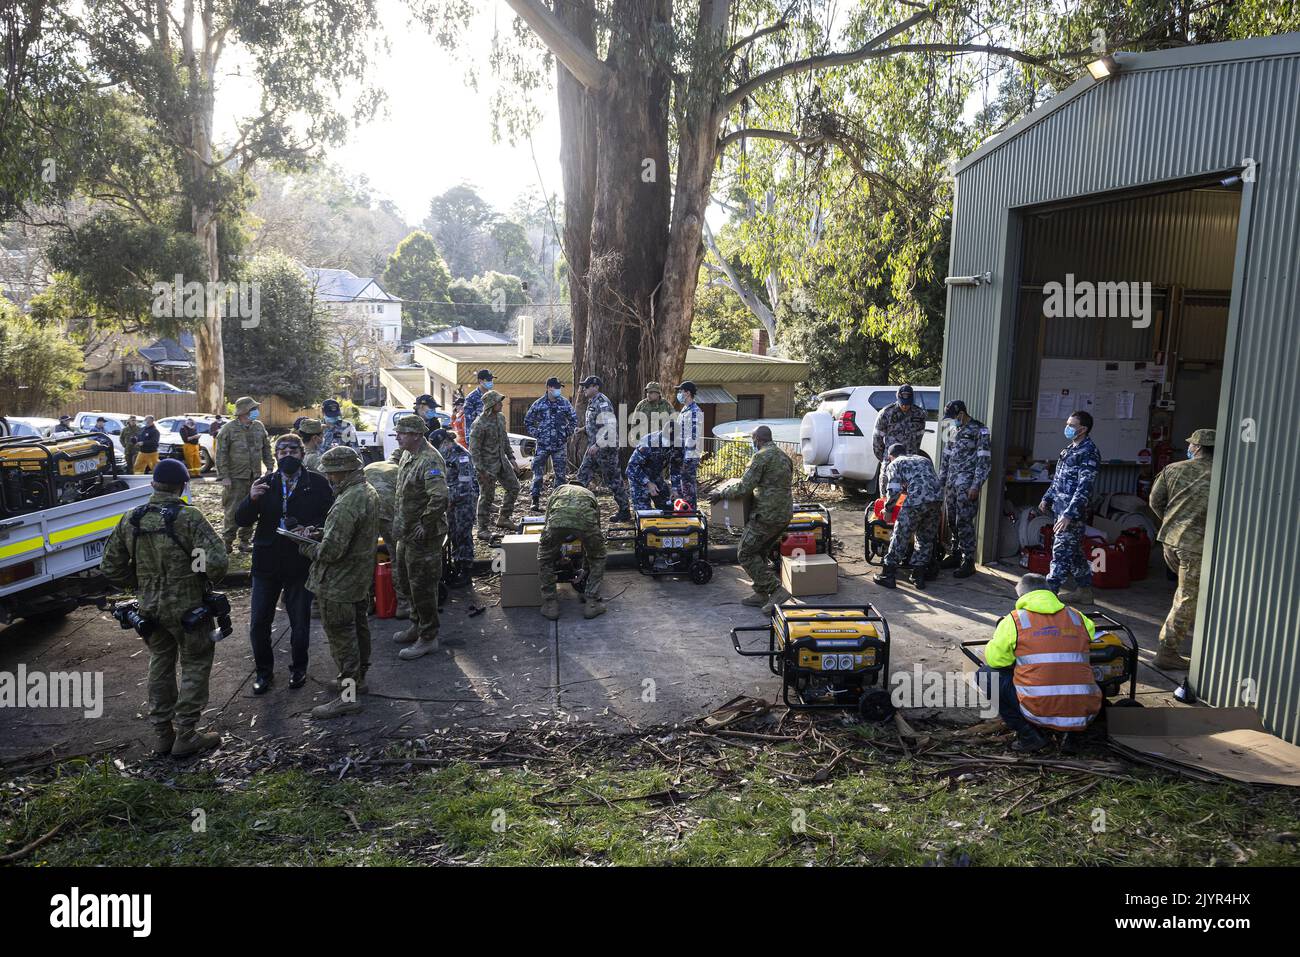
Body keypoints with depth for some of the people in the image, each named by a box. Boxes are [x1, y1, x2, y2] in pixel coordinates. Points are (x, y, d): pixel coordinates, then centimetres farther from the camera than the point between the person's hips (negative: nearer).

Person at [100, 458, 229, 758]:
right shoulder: (188, 518, -20)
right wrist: (207, 580, -5)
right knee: (195, 666, 10)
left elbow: (110, 567, 4)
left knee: (160, 665, 20)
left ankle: (162, 733, 29)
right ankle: (185, 736, 13)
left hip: (150, 608, 5)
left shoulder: (130, 520, -3)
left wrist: (140, 585, 15)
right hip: (187, 608, -5)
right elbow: (216, 563, -26)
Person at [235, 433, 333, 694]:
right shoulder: (264, 483, 3)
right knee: (258, 623, 6)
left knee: (300, 623, 10)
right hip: (267, 562, 2)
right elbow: (241, 520, -1)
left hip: (300, 563, -2)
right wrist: (251, 499, -20)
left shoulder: (317, 483, -4)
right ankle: (263, 671, 25)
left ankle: (298, 668, 31)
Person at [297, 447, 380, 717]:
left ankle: (348, 696, 10)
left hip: (338, 585, -10)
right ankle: (357, 678, 38)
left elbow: (330, 551, -28)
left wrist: (306, 546, -9)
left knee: (341, 636, 1)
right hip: (361, 578, 10)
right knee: (358, 628, 21)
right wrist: (322, 532, 2)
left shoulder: (346, 504, -28)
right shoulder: (369, 493, 4)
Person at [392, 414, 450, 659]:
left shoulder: (430, 461, -23)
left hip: (423, 536, -10)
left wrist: (424, 527, -26)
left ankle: (428, 637, 11)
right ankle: (417, 625, 38)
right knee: (408, 579, 21)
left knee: (422, 586, -1)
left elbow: (440, 498, -34)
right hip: (407, 533, 10)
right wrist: (399, 523, 17)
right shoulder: (409, 456, 9)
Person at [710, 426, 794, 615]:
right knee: (760, 553, 20)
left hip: (767, 515, -9)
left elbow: (744, 488, -17)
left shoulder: (762, 457, -13)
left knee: (745, 554, -1)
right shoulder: (784, 457, 15)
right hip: (785, 514, 9)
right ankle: (761, 594, 21)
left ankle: (776, 590, -8)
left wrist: (720, 493, -5)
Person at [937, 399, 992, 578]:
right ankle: (955, 555, 24)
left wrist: (976, 486, -16)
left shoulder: (979, 430, -8)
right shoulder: (953, 430, 14)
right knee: (952, 521, 11)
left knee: (964, 523, -8)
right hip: (951, 483, 7)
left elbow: (984, 461, -12)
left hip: (966, 485, -7)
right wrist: (940, 482, 18)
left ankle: (968, 562, -2)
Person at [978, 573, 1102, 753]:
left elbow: (994, 658, 4)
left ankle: (1028, 735, 6)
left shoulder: (1014, 620, 1)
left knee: (987, 673, 14)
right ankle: (1070, 733, 14)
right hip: (1085, 716, 4)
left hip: (1040, 712, -4)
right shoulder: (1078, 618, 12)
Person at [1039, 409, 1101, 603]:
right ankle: (1085, 590, 27)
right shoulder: (1070, 449, 14)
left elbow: (1084, 488, -22)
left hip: (1073, 511, -9)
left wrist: (1069, 514, -27)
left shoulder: (1089, 453, -15)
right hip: (1061, 508, 9)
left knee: (1062, 551, -6)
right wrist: (1047, 498, 24)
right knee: (1074, 551, 16)